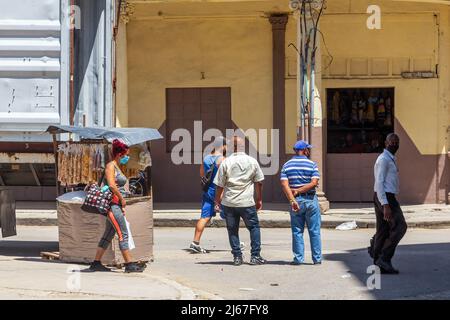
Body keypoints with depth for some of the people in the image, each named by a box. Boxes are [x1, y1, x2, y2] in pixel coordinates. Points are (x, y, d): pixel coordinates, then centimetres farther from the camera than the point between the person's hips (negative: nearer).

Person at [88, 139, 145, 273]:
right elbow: (111, 185, -22)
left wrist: (122, 206, 15)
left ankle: (96, 263, 14)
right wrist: (122, 199, -14)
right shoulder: (110, 166, -9)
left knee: (108, 235, 11)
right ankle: (129, 264, -9)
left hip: (117, 205, 10)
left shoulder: (117, 167, 19)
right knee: (123, 234, -9)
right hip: (112, 204, -10)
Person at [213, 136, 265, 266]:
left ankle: (237, 257, 6)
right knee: (254, 227, 11)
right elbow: (259, 182, 9)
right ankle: (255, 256, 5)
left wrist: (217, 201, 9)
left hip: (229, 202, 0)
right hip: (247, 202, 0)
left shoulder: (226, 162, -2)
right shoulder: (252, 162, 3)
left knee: (232, 230, 9)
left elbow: (220, 185, 0)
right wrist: (259, 199, 19)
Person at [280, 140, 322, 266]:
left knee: (297, 231, 7)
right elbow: (314, 183, -14)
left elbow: (284, 185, -9)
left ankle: (298, 258, 5)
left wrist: (292, 200, -16)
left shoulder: (287, 165, 4)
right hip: (311, 200, -2)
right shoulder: (312, 164, -3)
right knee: (314, 231, 6)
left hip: (296, 201, 2)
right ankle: (317, 258, 8)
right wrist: (298, 191, -10)